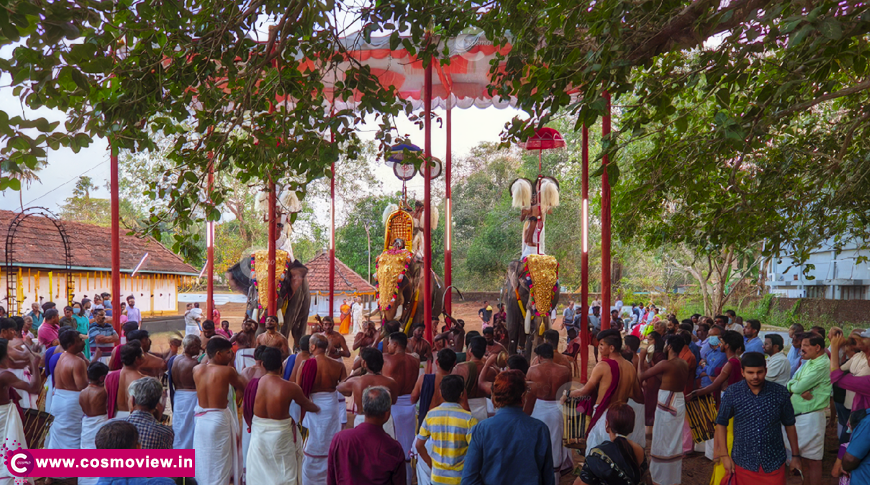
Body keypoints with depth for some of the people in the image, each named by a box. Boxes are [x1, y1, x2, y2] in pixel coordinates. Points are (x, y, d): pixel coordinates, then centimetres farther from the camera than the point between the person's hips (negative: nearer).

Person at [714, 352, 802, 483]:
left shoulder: (780, 393, -7)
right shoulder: (731, 393, -10)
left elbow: (789, 425, 5)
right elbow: (721, 423, 0)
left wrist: (795, 456, 10)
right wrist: (724, 455, -2)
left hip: (774, 463, 1)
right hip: (744, 463, 0)